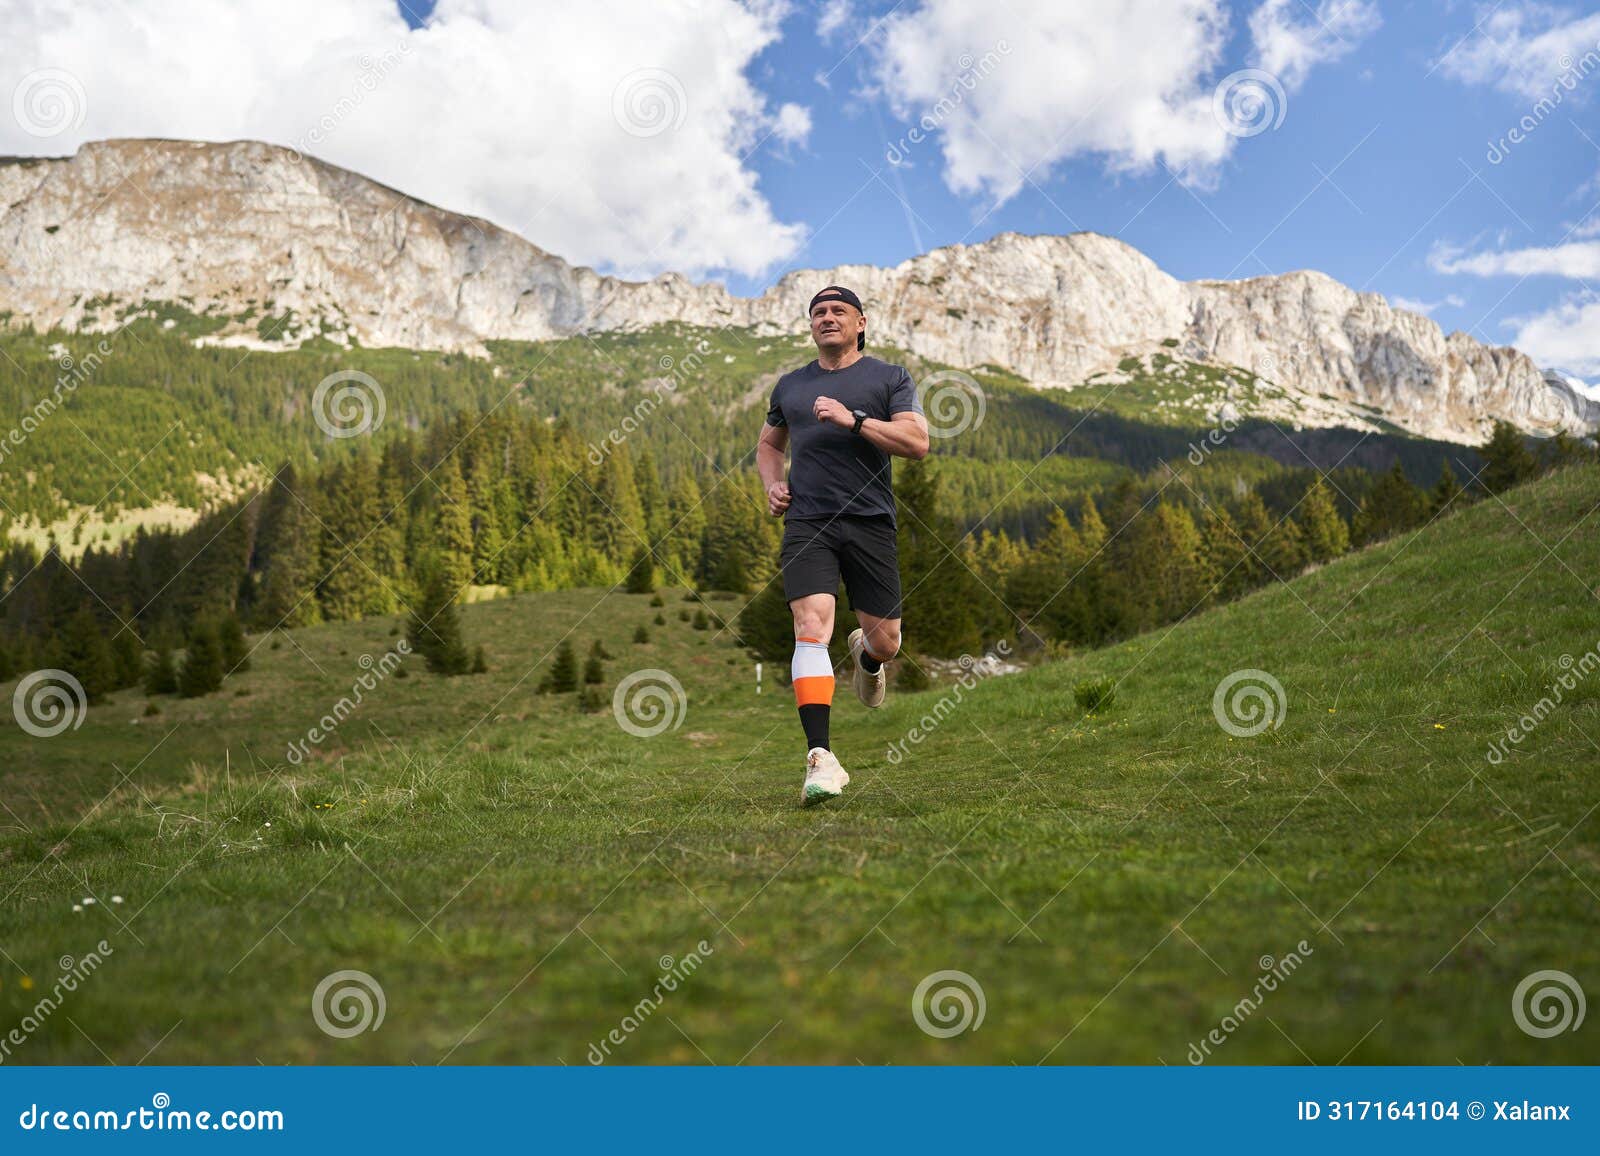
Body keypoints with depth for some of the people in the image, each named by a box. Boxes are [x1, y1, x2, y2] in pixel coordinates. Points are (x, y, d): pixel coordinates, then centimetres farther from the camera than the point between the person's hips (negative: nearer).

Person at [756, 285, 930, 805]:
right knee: (811, 627, -19)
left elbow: (917, 442, -6)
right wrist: (773, 484, 11)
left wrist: (852, 420, -15)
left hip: (870, 522, -1)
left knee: (886, 642, 4)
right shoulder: (790, 386, 18)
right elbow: (769, 443, 32)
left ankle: (866, 656, 45)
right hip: (806, 523, 1)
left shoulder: (890, 378, 8)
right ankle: (820, 758, -22)